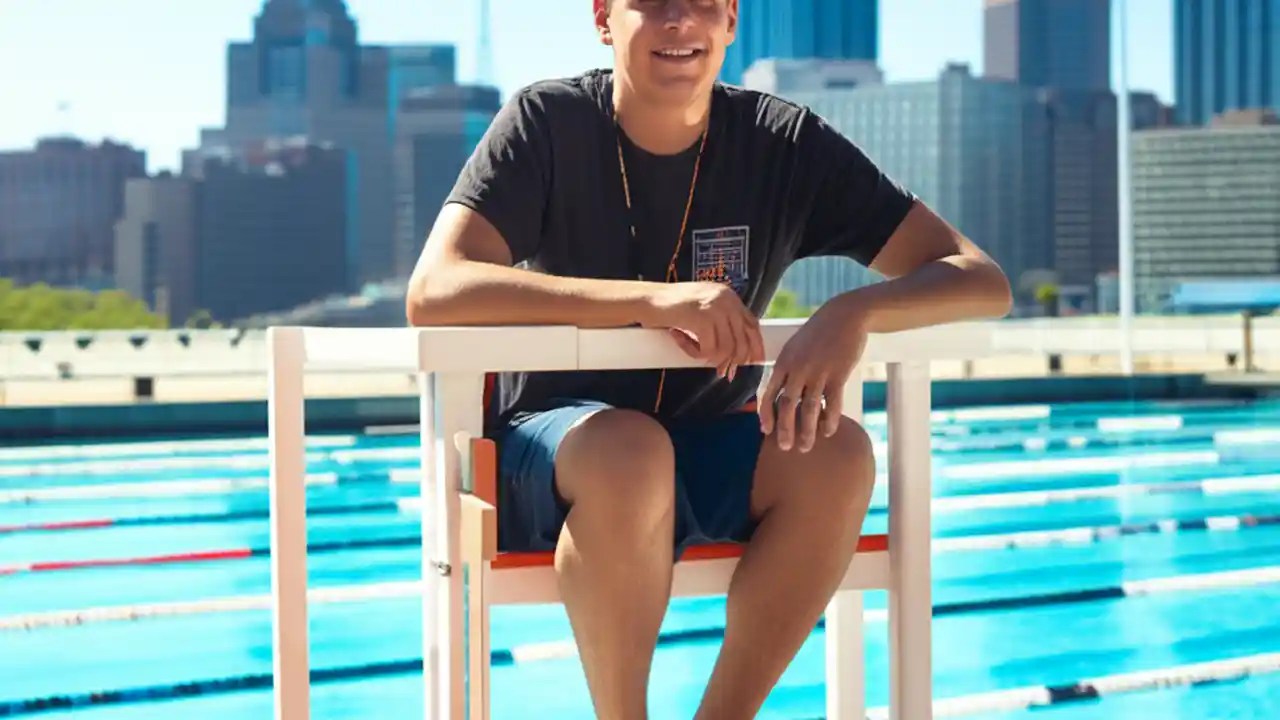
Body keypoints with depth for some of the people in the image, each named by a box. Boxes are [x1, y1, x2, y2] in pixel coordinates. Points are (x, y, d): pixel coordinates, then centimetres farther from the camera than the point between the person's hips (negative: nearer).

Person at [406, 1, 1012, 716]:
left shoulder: (786, 144, -5)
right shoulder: (549, 121, -11)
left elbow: (983, 280, -7)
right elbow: (433, 292, -26)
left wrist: (855, 312, -29)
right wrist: (651, 299, -36)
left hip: (711, 451, 3)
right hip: (553, 450, -3)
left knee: (835, 453, -27)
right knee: (628, 450, -35)